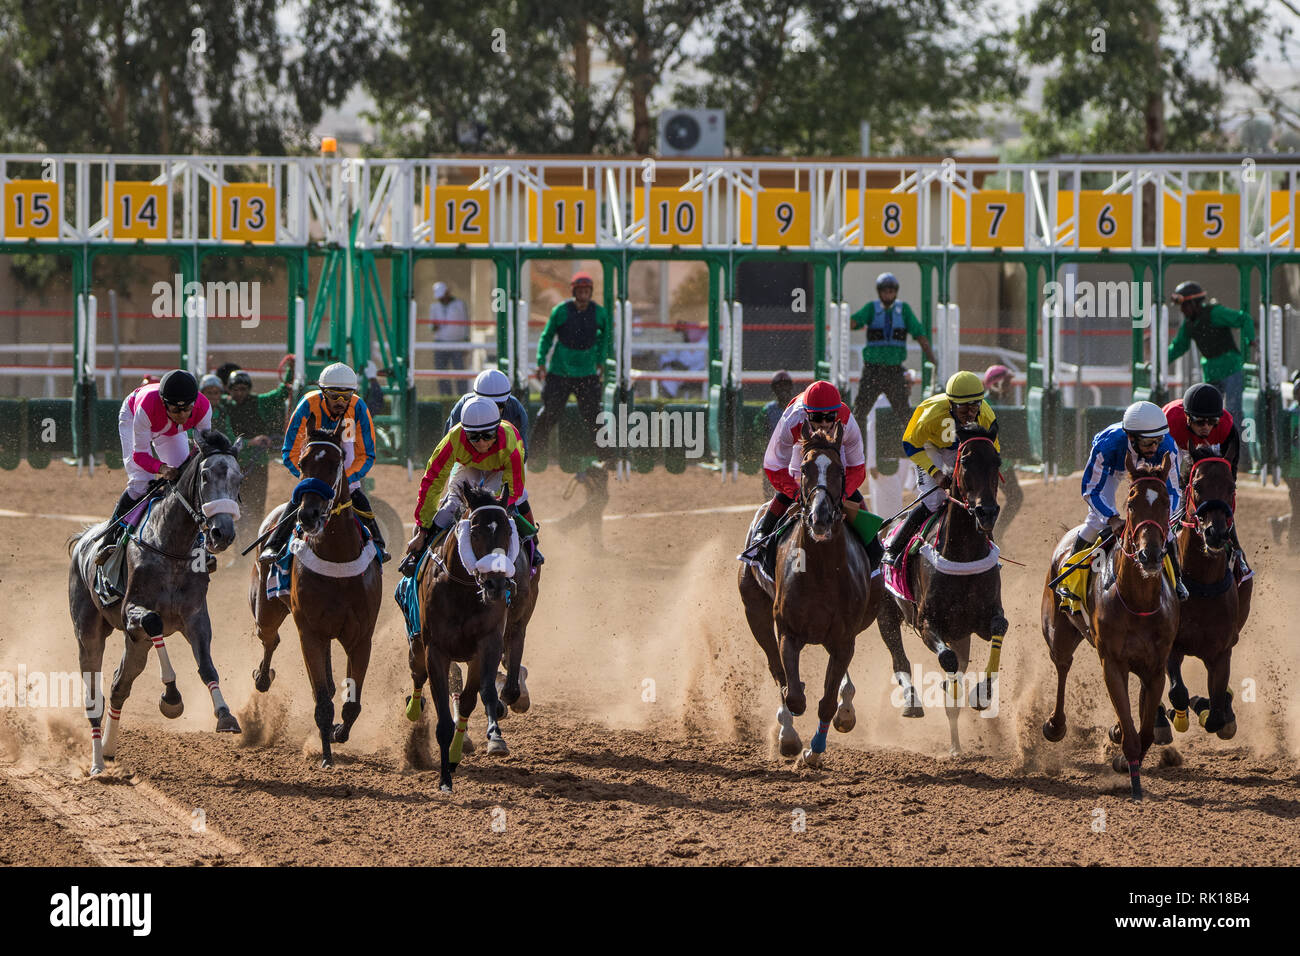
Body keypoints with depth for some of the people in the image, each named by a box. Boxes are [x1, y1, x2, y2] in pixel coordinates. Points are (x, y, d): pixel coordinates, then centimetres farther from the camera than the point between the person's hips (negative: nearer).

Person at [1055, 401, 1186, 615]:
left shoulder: (1167, 447, -40)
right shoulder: (1107, 444, -45)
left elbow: (1172, 491, -28)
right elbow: (1091, 489, -35)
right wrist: (1113, 519, -49)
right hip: (1113, 467, -1)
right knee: (1098, 518, -14)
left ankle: (1175, 579, 13)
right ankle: (1071, 577, 6)